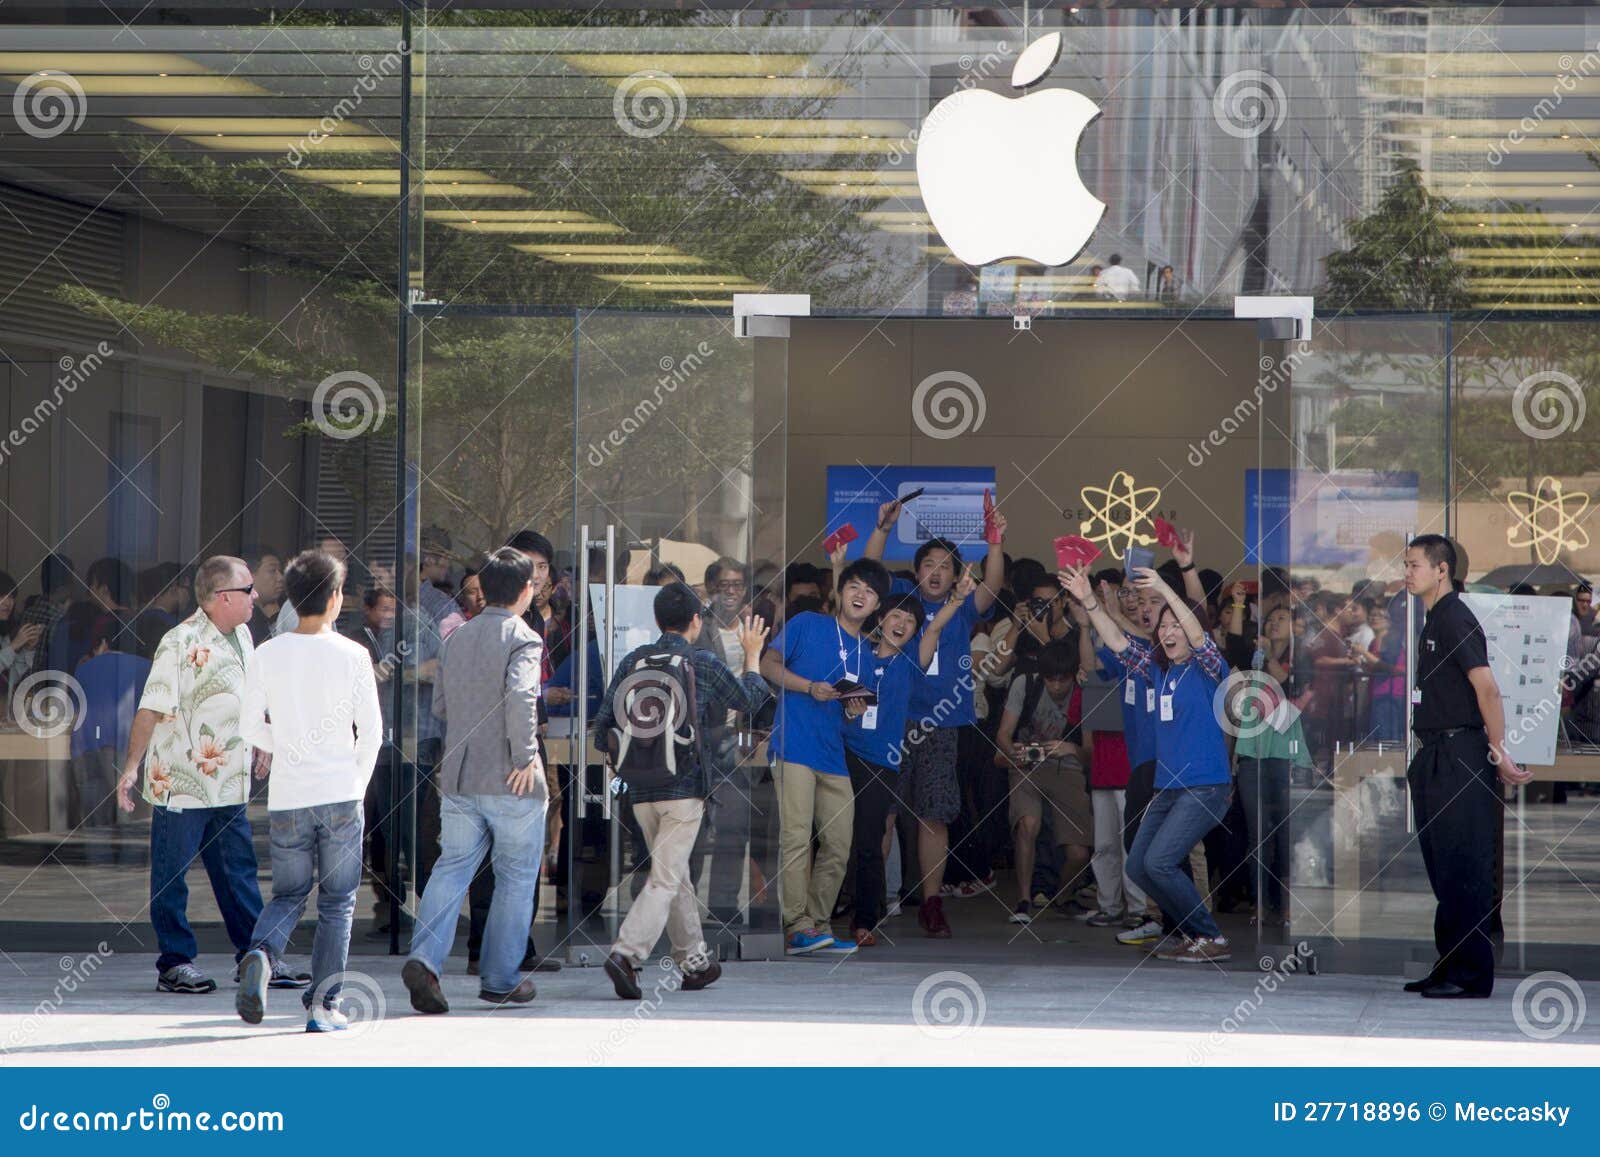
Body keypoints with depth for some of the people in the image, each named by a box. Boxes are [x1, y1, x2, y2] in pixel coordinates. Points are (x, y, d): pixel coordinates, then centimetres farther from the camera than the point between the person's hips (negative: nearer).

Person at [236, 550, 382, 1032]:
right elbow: (371, 731, -4)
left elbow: (248, 727, 1)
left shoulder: (268, 654, -1)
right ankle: (323, 1005, 5)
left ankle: (260, 954, -16)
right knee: (337, 902, 8)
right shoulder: (352, 656, -6)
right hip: (340, 793, -2)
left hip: (287, 796, 2)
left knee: (288, 895, 14)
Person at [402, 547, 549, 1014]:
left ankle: (425, 956, -14)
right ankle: (500, 980, 11)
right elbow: (520, 695, -27)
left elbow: (440, 704, 15)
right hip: (511, 782, -5)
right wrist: (525, 756, -18)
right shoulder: (523, 640, -11)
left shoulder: (457, 638, 9)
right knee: (515, 878, 7)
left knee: (452, 868, 7)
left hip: (459, 778, 5)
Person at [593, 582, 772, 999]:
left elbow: (604, 726, 3)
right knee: (665, 880, -7)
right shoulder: (703, 664, -4)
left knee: (675, 873, 18)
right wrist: (752, 656, 29)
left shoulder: (633, 661, 4)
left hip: (641, 790, 5)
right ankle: (626, 954, -24)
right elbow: (749, 700, 13)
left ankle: (695, 961, 26)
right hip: (684, 788, -5)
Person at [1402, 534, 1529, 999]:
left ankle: (1471, 974, -6)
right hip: (1436, 758, 10)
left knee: (1463, 869, -8)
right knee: (1441, 868, 13)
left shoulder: (1456, 620, -13)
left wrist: (1498, 752, -21)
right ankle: (1448, 966, 19)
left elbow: (1486, 687, -19)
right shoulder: (1433, 621, 18)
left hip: (1460, 757, -10)